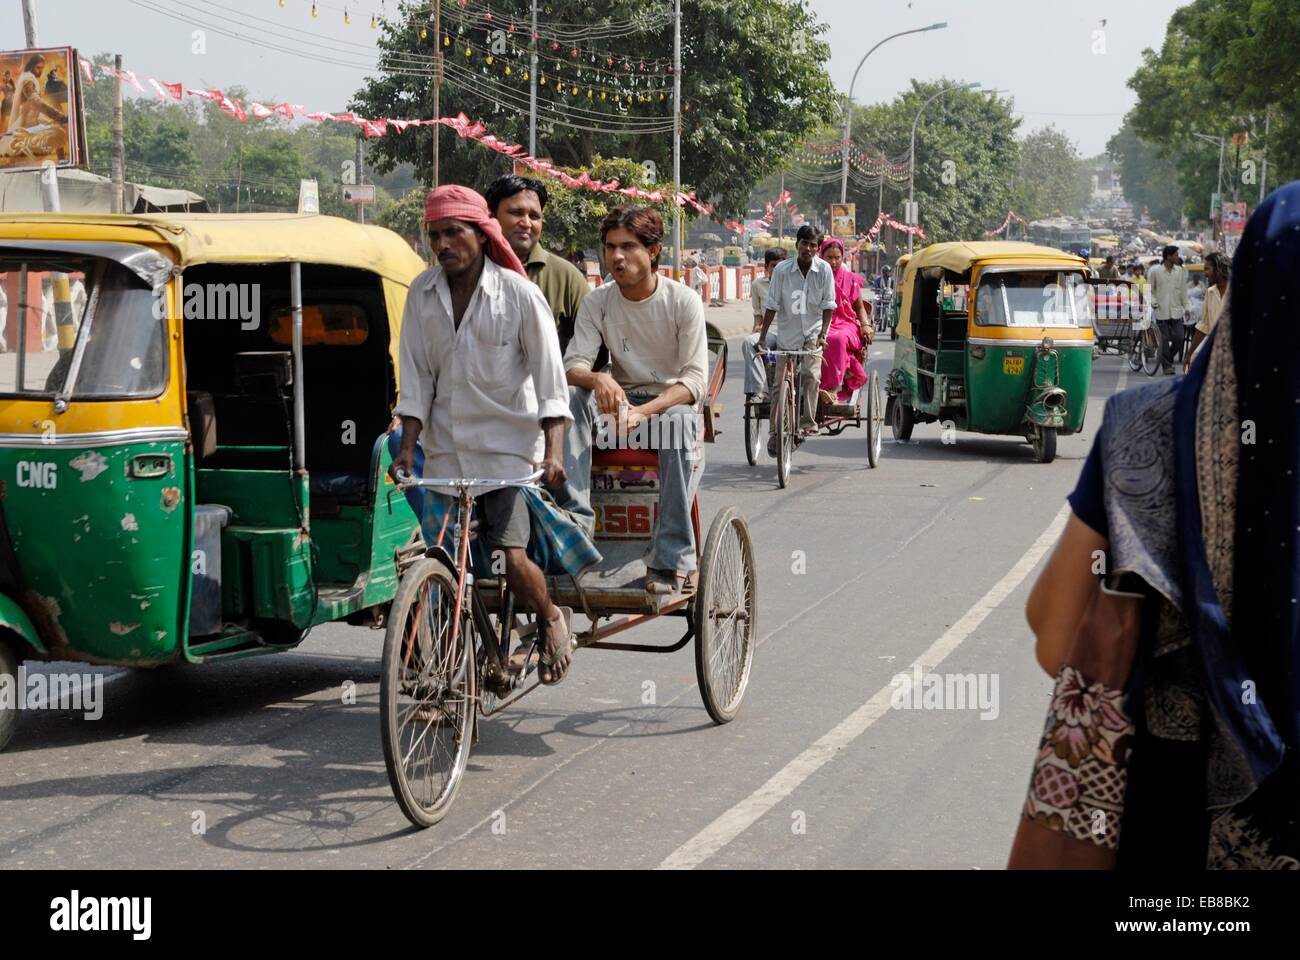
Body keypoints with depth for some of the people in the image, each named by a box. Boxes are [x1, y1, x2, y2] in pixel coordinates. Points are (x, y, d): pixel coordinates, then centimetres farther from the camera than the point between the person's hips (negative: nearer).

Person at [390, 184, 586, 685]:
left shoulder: (518, 292, -7)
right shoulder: (422, 293, 3)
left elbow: (549, 376, -7)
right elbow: (416, 378, 6)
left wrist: (553, 451, -16)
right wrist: (407, 448, -2)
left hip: (508, 449, -4)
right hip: (446, 451, 4)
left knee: (511, 559, -14)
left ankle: (552, 619, 17)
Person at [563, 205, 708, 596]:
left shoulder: (683, 301, -8)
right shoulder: (597, 303, 1)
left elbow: (695, 378, -14)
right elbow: (574, 363, -8)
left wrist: (645, 411, -31)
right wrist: (597, 379, -34)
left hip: (672, 402, -3)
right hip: (619, 401, 3)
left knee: (679, 423, -39)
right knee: (568, 395, -27)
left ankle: (670, 559, -38)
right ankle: (574, 519, -33)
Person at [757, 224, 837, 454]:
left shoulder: (824, 269, -8)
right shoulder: (782, 270, -9)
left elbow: (828, 305, -6)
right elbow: (772, 306, -6)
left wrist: (822, 334, -17)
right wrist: (762, 337, -9)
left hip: (813, 332, -1)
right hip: (787, 333, 1)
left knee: (811, 375, -22)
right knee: (781, 383, 3)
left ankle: (807, 423, -16)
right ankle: (775, 432, 13)